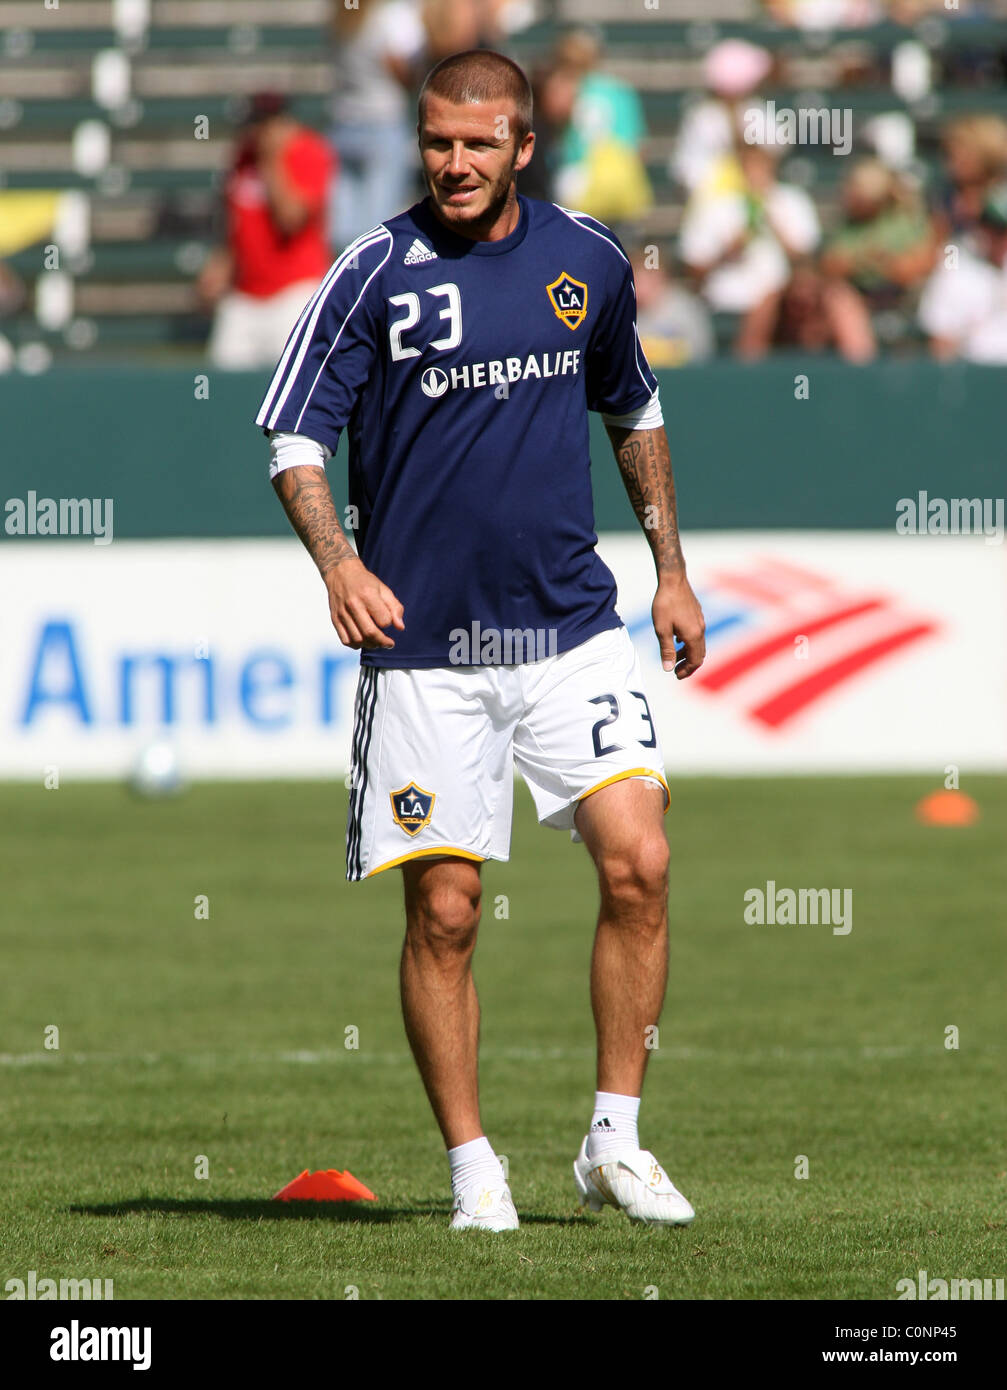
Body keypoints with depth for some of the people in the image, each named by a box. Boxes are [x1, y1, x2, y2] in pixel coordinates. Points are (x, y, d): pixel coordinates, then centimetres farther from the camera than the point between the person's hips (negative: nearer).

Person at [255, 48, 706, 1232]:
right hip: (422, 641, -2)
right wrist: (337, 559, -23)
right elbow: (295, 438, -5)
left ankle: (614, 1142, 0)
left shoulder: (587, 261, 6)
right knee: (443, 911, -1)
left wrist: (669, 568, 20)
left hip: (572, 630, 2)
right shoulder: (375, 272, -5)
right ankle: (470, 1168, 12)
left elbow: (636, 414, 22)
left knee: (638, 861, -11)